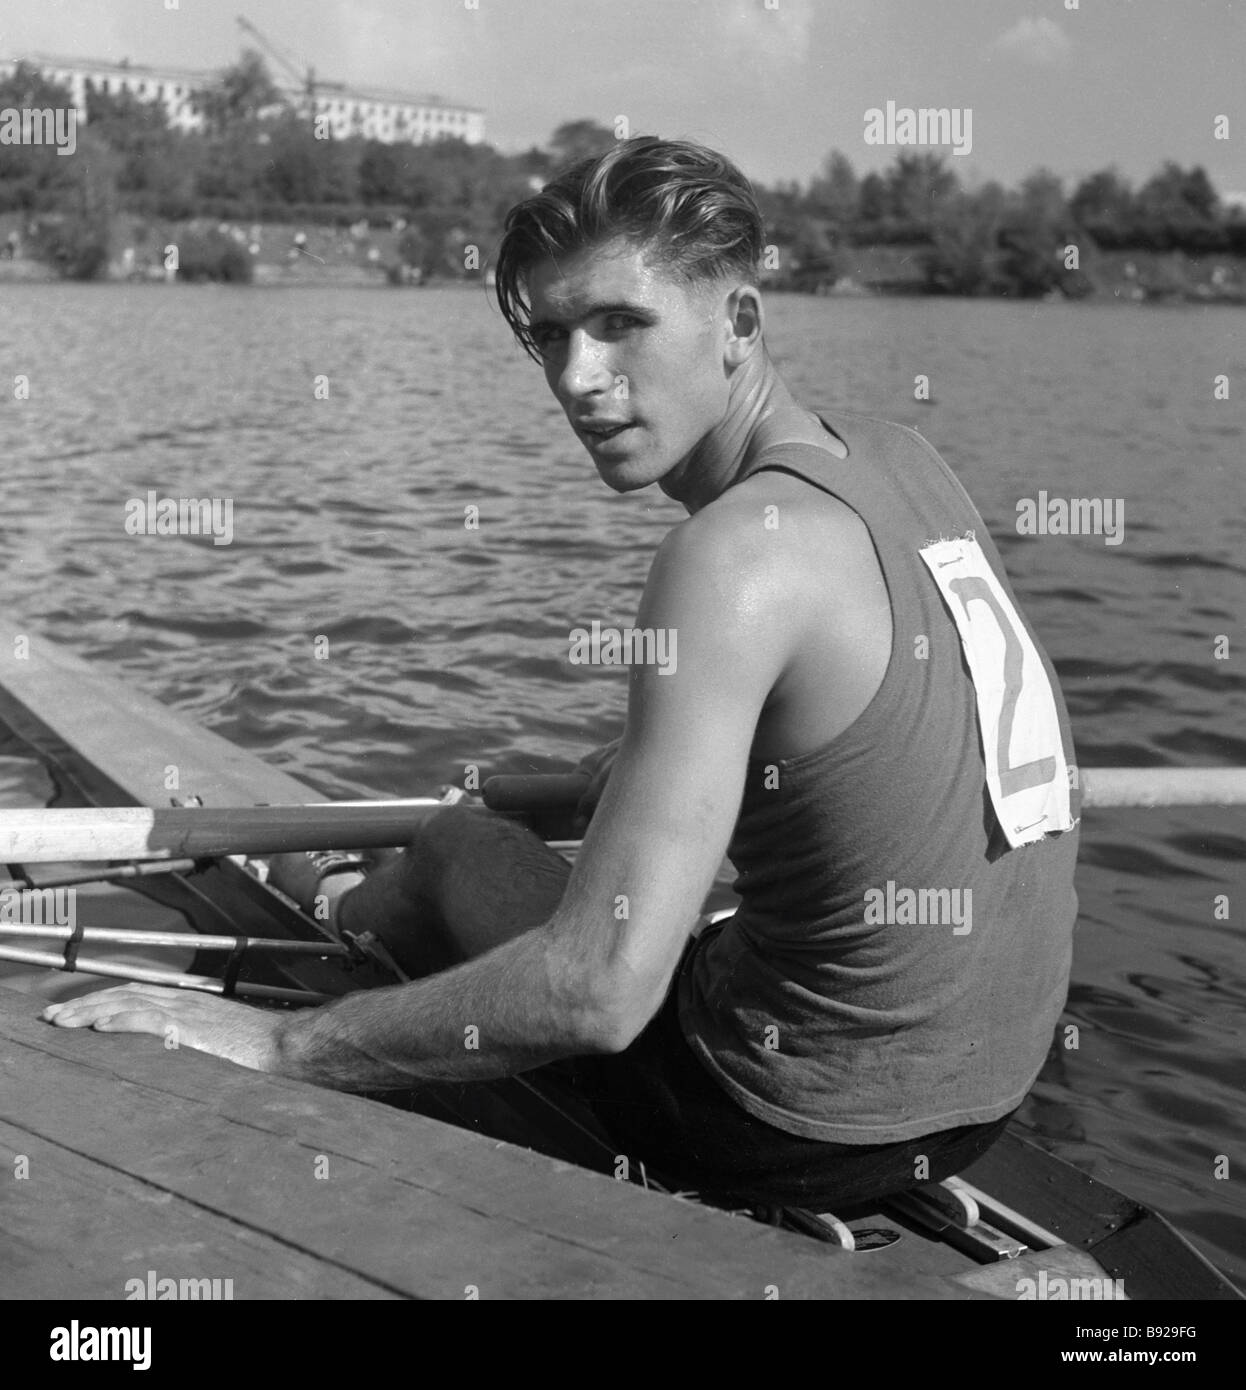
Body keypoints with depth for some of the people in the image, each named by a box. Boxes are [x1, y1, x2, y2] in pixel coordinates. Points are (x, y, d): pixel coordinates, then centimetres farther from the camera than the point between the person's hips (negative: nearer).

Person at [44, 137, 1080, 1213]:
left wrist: (279, 1047, -22)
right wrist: (658, 774, 22)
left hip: (810, 1132, -7)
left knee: (458, 855, 14)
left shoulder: (738, 555, -26)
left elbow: (603, 992, -31)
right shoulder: (894, 457, 0)